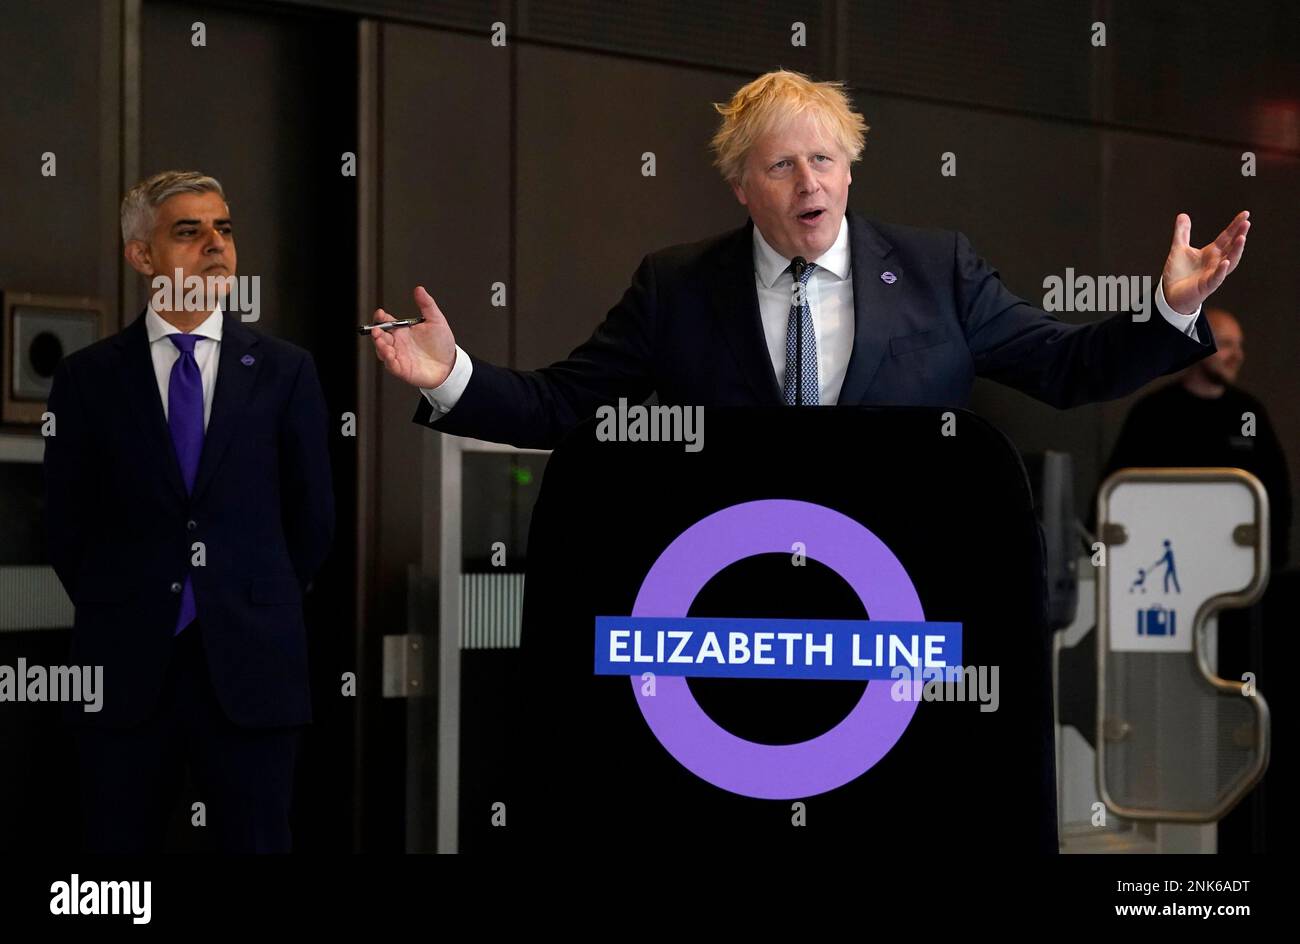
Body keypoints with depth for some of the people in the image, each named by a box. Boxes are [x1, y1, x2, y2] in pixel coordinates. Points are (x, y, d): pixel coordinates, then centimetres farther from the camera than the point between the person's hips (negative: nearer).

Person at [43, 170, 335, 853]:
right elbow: (65, 524, 9)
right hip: (125, 669, 0)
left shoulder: (284, 371, 6)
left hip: (249, 668, 0)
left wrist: (261, 609, 11)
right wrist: (117, 614, 8)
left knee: (255, 843, 2)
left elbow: (312, 516, 11)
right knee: (121, 847, 4)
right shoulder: (88, 377, 5)